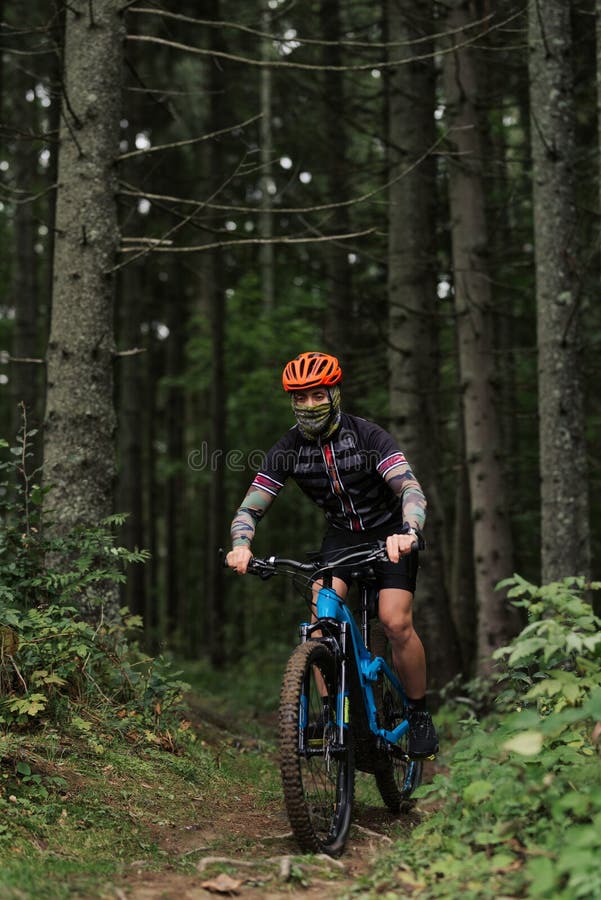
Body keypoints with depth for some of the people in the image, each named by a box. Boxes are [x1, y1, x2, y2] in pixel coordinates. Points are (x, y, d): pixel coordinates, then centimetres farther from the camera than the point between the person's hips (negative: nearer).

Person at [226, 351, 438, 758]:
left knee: (396, 623, -19)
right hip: (341, 536, 3)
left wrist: (408, 533, -54)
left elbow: (411, 488, -34)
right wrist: (241, 546, -37)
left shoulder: (367, 435, -23)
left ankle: (420, 714, 1)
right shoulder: (288, 448, -13)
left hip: (389, 535, -3)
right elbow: (250, 509, -15)